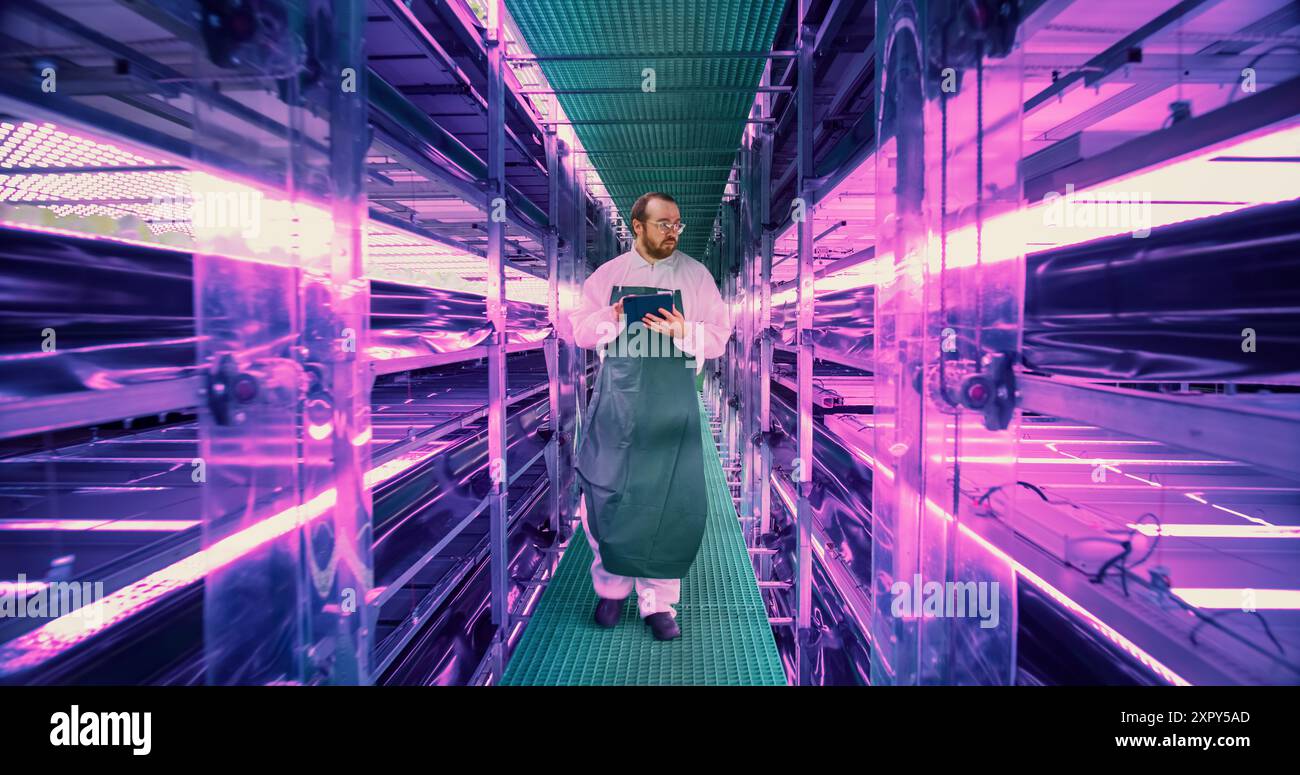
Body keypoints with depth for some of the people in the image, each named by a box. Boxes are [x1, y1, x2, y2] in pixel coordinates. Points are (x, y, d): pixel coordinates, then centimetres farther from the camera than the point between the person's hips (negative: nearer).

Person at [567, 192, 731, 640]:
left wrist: (683, 331, -16)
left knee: (671, 499, -1)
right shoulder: (608, 274, 8)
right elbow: (581, 331, 9)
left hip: (673, 402, 0)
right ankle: (611, 586, 25)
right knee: (607, 493, 2)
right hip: (617, 399, 1)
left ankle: (658, 600, 14)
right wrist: (613, 318, -11)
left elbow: (719, 336, 4)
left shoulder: (696, 275, 6)